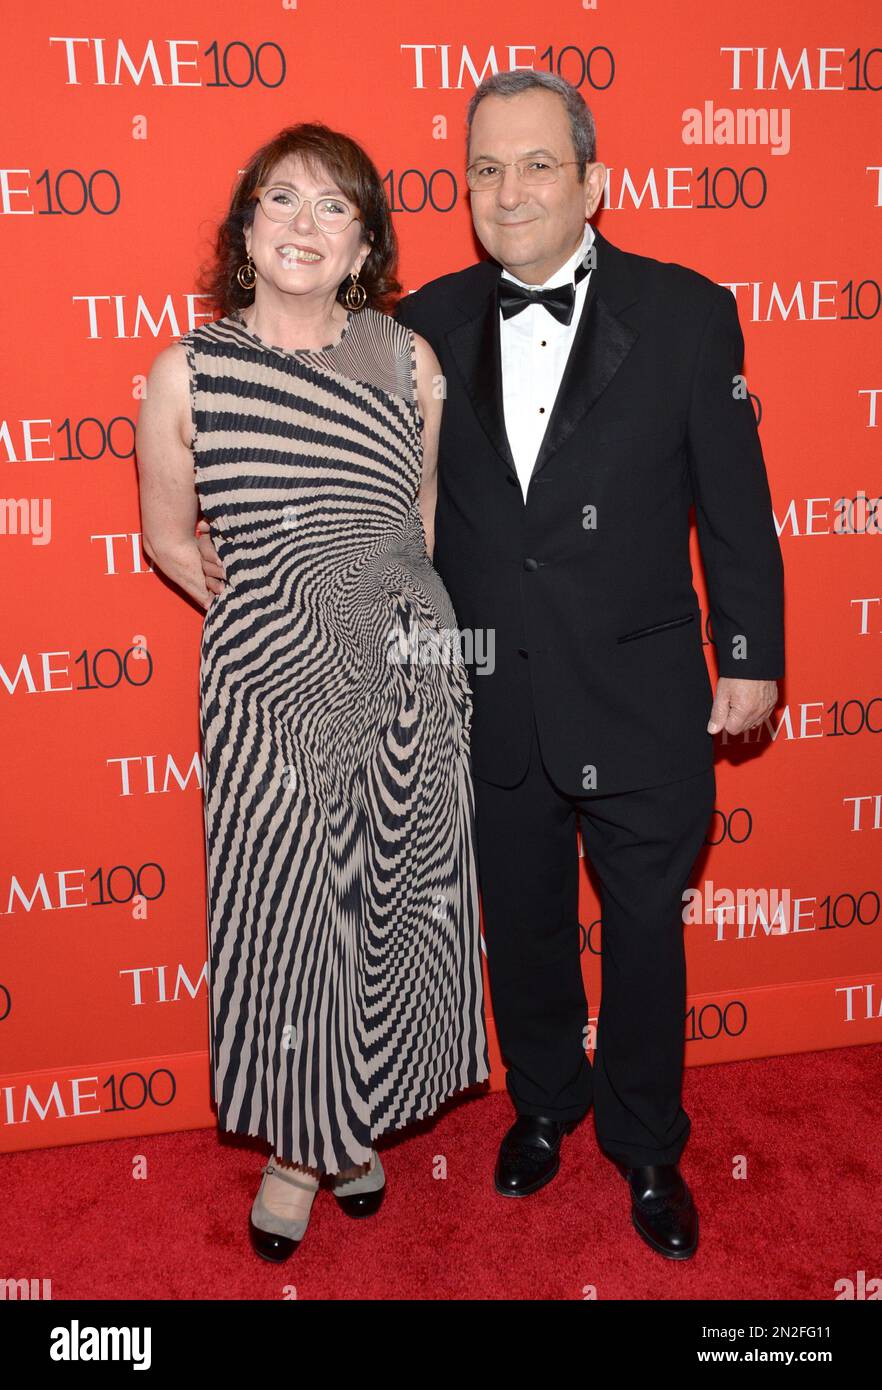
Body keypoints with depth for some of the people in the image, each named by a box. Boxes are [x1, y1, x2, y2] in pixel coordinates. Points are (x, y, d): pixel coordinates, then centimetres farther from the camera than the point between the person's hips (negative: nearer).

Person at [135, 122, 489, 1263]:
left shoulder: (409, 360, -1)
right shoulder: (187, 373, -6)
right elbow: (168, 538, 6)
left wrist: (391, 611, 10)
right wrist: (268, 616, 7)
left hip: (408, 683, 2)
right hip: (270, 688, -1)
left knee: (393, 901, 14)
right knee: (284, 911, 9)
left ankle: (362, 1120, 41)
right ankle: (294, 1143, 35)